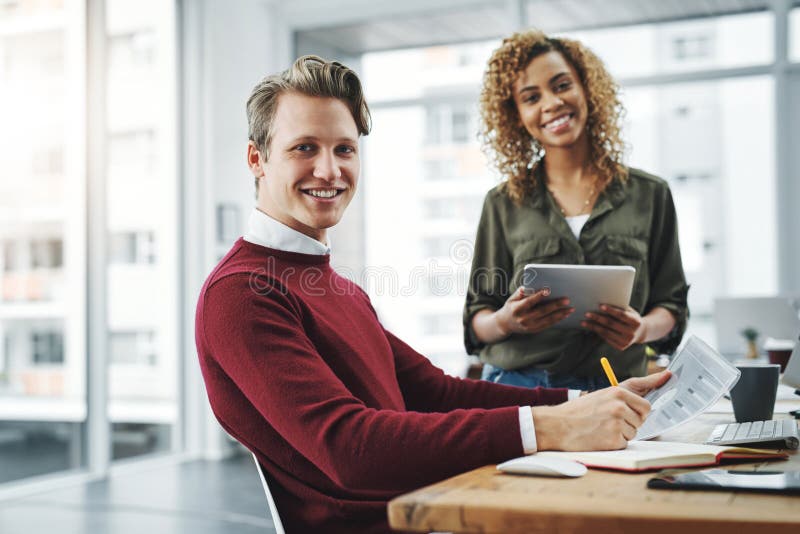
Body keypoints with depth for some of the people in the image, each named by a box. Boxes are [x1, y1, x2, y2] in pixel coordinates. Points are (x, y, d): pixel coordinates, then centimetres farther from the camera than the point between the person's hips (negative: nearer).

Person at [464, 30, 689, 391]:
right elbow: (476, 325, 9)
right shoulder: (503, 204, 8)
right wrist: (506, 320, -14)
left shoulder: (649, 195, 9)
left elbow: (671, 305, 13)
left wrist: (644, 328, -9)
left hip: (613, 394, 0)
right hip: (516, 389, 0)